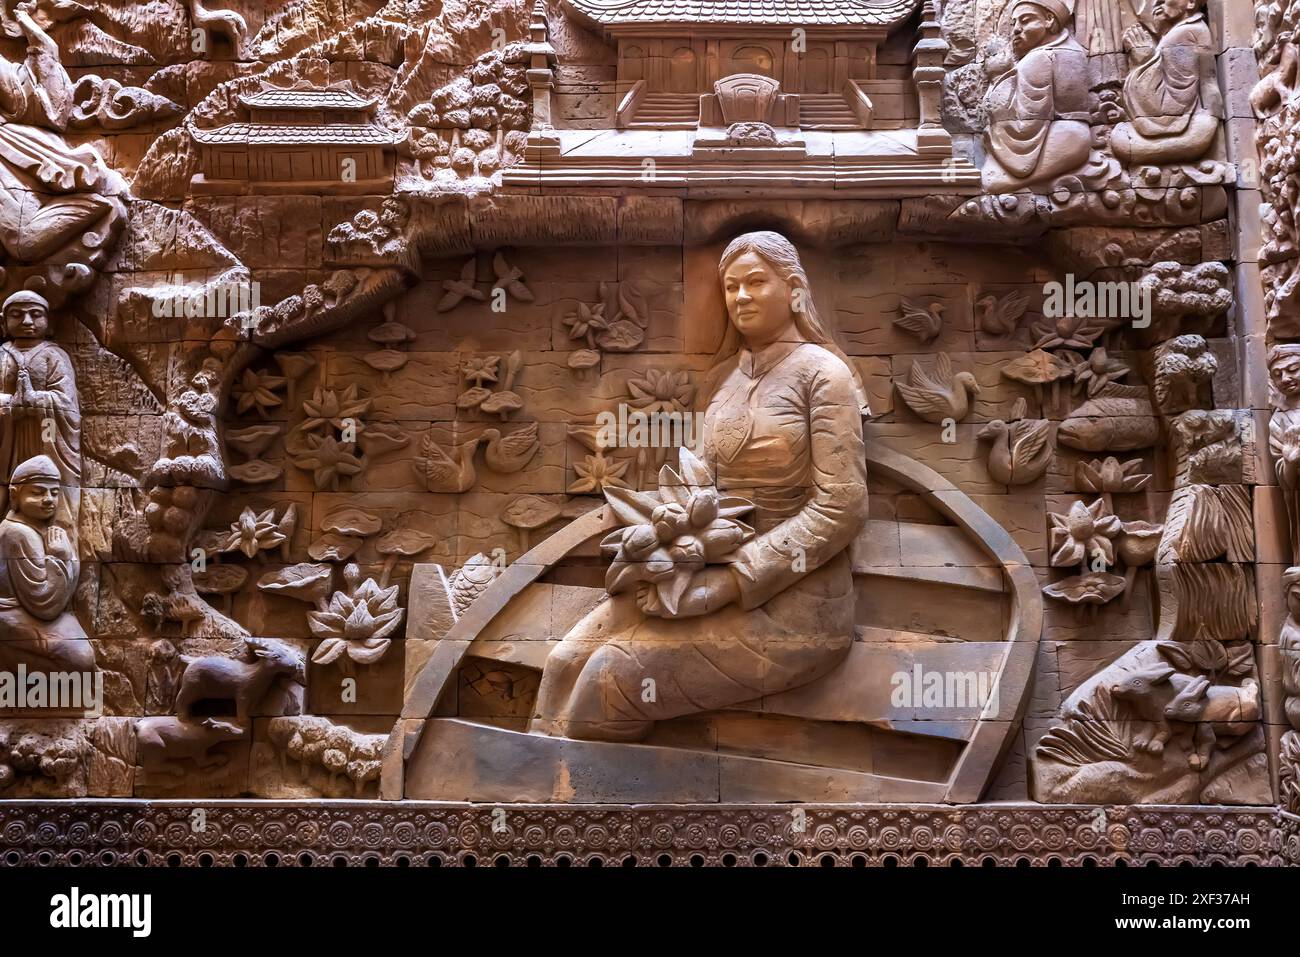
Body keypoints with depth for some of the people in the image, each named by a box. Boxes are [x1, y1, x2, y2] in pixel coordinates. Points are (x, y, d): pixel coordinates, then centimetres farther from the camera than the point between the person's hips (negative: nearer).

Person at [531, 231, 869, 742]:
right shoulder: (725, 376, 15)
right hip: (716, 577, 6)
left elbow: (840, 508, -13)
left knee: (615, 677, -20)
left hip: (792, 600, -6)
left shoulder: (821, 372, -6)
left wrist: (728, 582, -18)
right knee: (568, 662, -11)